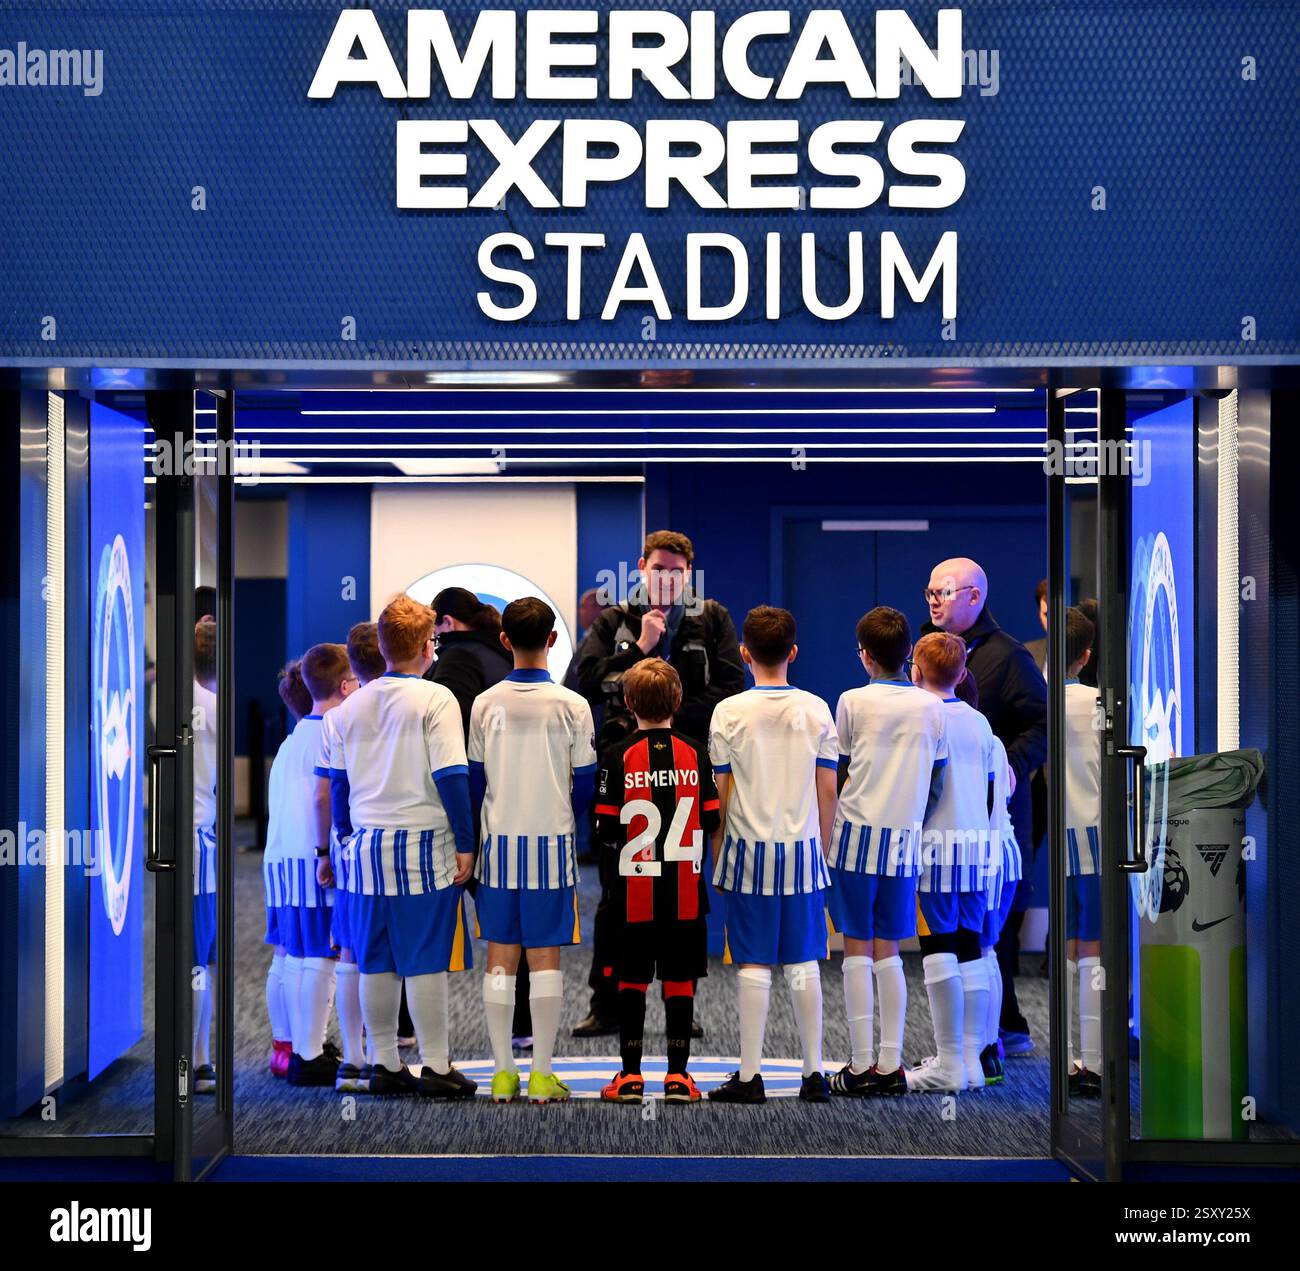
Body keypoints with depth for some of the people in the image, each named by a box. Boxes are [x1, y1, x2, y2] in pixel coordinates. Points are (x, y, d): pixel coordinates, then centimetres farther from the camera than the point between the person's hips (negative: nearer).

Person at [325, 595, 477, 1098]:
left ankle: (384, 1065, 15)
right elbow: (451, 777, -13)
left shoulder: (350, 707, 9)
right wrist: (465, 844, -8)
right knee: (426, 962, -2)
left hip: (368, 848, 5)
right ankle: (435, 1067, 1)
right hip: (424, 848, -5)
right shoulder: (435, 699, -8)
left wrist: (344, 841, 24)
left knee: (377, 963, 9)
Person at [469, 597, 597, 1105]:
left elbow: (474, 780, 5)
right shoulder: (572, 705, -5)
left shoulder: (485, 703, 0)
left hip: (498, 842, 2)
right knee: (545, 955, 3)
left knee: (500, 954, 7)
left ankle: (503, 1073, 9)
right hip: (551, 843, -1)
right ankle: (542, 1075, 4)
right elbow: (584, 784, 0)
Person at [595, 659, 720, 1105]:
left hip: (634, 891, -1)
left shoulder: (618, 757, -7)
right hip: (685, 891, 1)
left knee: (631, 982, 7)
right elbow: (711, 820, 3)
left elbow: (605, 829, -8)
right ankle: (678, 1075, 8)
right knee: (680, 982, 6)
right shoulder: (694, 754, -1)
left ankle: (630, 1075, 10)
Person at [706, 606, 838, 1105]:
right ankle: (814, 1073, 10)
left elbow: (720, 795, -2)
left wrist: (716, 860, 7)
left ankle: (750, 1076, 4)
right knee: (804, 964, 8)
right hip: (802, 849, 2)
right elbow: (827, 790, 3)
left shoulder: (729, 712, -4)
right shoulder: (816, 710, 1)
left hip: (749, 849, -2)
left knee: (753, 965, 2)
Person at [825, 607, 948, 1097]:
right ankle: (891, 1065, 9)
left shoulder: (853, 702, -5)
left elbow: (836, 776, 2)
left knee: (857, 952, 1)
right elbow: (936, 784, 7)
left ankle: (861, 1066, 1)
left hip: (856, 836, -3)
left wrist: (828, 835, 16)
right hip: (904, 842, 3)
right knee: (888, 954, 10)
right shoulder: (932, 707, 3)